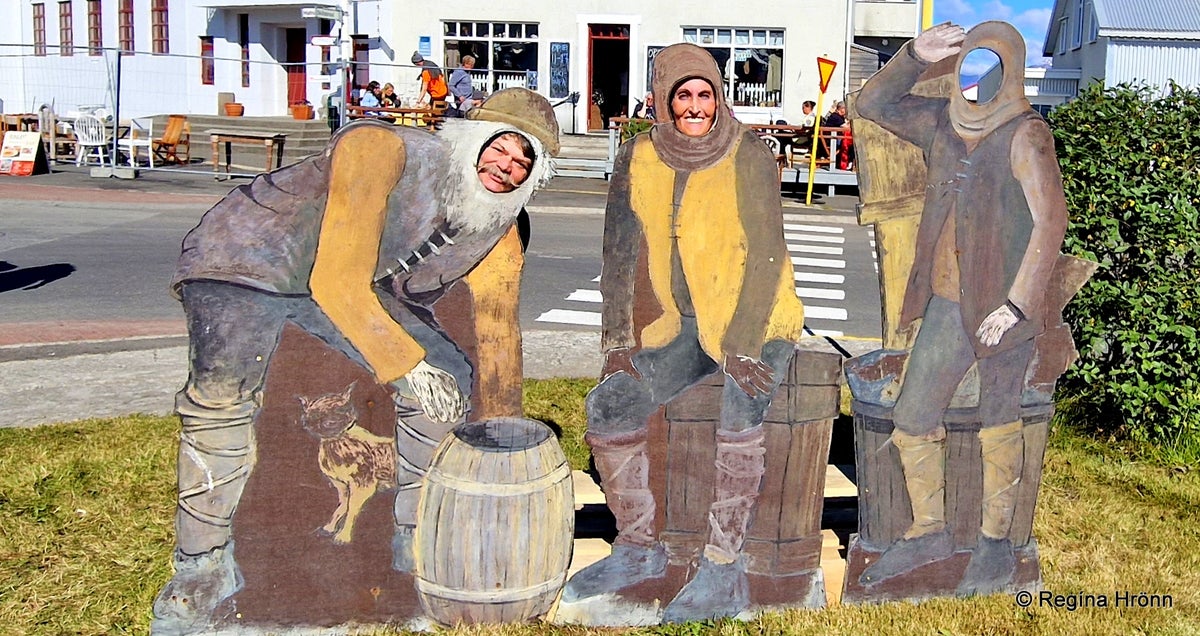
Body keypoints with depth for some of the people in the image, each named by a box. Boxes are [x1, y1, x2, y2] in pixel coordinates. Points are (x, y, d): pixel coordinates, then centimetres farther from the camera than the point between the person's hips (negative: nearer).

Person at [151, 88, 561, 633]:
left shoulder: (500, 230, -7)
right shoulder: (382, 151, -29)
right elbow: (338, 284, -33)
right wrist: (406, 367, -31)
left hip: (366, 288, 6)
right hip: (246, 262, -6)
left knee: (449, 381, -7)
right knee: (222, 383, -31)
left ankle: (415, 536, 13)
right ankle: (203, 563, -13)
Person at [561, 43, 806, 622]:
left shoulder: (749, 158, -11)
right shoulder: (637, 159, 1)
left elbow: (764, 258, -15)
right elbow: (620, 254, 1)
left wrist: (741, 346, -23)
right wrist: (618, 339, -7)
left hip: (757, 323, -4)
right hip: (684, 326, 5)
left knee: (740, 406, -31)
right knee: (609, 404, -10)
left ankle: (723, 575, -20)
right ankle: (638, 548, 8)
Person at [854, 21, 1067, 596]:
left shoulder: (1023, 134, -10)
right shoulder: (943, 124, 7)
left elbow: (1050, 219, -15)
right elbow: (873, 104, 16)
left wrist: (1016, 304, -19)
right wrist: (916, 56, 1)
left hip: (1000, 306, -6)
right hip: (947, 303, 6)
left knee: (997, 424, 7)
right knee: (911, 419, 8)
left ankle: (995, 545, 23)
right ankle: (928, 533, 26)